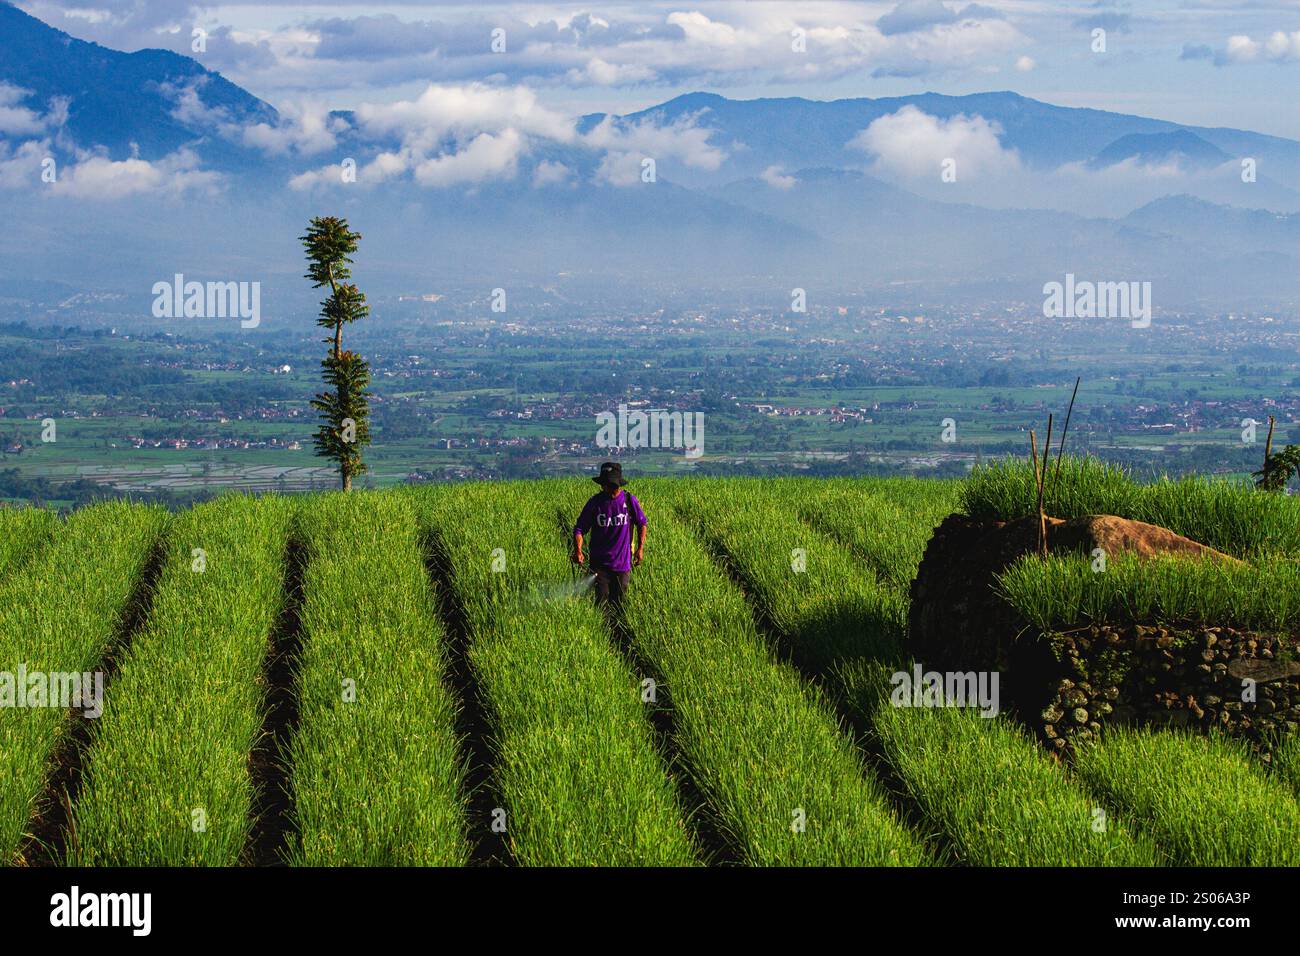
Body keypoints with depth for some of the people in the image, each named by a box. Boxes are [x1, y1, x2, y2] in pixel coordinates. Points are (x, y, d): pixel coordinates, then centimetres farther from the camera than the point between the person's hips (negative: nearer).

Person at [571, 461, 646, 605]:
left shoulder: (629, 500, -2)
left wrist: (640, 548, 6)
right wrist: (578, 550, -19)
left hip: (622, 563, 1)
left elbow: (642, 523, 13)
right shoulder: (594, 502, -4)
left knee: (618, 602, 8)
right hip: (599, 564, -1)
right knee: (601, 601, -9)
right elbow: (579, 528, -2)